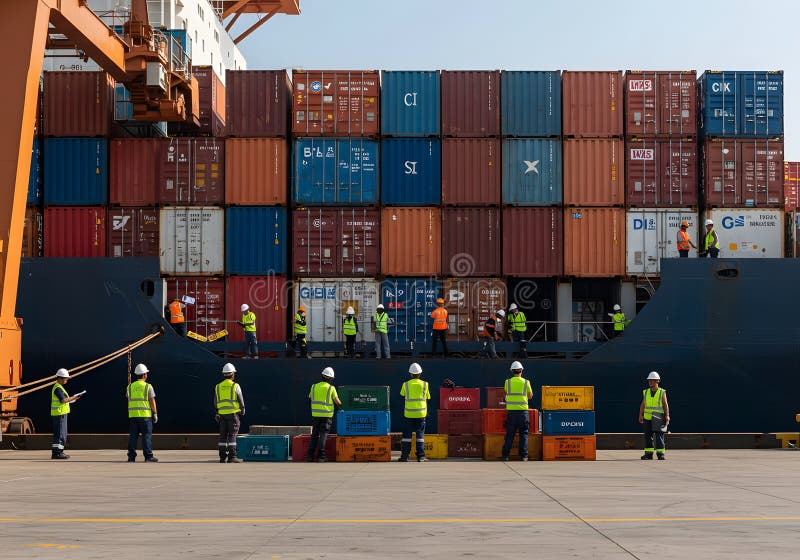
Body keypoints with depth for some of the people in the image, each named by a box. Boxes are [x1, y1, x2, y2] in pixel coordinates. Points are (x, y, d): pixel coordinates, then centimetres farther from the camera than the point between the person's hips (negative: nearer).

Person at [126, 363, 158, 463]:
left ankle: (131, 456, 5)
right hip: (145, 415, -4)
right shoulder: (148, 387, -5)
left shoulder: (130, 387, 9)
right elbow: (152, 401, -6)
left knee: (133, 436, 6)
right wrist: (155, 414, -1)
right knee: (147, 435, -2)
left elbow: (128, 400, 16)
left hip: (132, 414, 4)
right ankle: (148, 456, -5)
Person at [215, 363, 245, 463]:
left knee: (223, 435, 6)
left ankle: (222, 457, 6)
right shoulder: (235, 386, -5)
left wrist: (216, 414, 17)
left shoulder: (218, 387, 8)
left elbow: (215, 403, 11)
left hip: (222, 413, 4)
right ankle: (232, 456, -9)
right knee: (232, 435, -5)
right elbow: (241, 400, -2)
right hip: (233, 413, -4)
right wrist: (242, 411, 10)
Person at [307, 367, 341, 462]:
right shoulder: (331, 388, -5)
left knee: (314, 434, 10)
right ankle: (320, 456, -7)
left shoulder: (314, 386, 5)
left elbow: (310, 398, 16)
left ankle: (310, 455, 7)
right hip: (326, 414, -3)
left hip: (315, 414, 3)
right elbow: (338, 402, -5)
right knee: (323, 435, -2)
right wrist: (340, 404, 17)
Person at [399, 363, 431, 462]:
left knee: (407, 434, 5)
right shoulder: (424, 384, 0)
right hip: (421, 413, 0)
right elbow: (426, 399, 7)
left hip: (409, 413, 0)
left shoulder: (406, 384, -1)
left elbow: (402, 394, 14)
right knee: (420, 434, 6)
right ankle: (420, 456, 3)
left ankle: (404, 456, 3)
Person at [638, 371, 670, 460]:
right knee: (648, 436, 2)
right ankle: (648, 454, 7)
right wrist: (640, 415, 0)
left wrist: (667, 416, -10)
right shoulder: (646, 392, 9)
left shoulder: (662, 392, 1)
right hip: (648, 418, 3)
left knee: (659, 436, -4)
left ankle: (660, 454, 0)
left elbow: (666, 405, -2)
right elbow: (642, 405, 9)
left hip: (658, 419, -3)